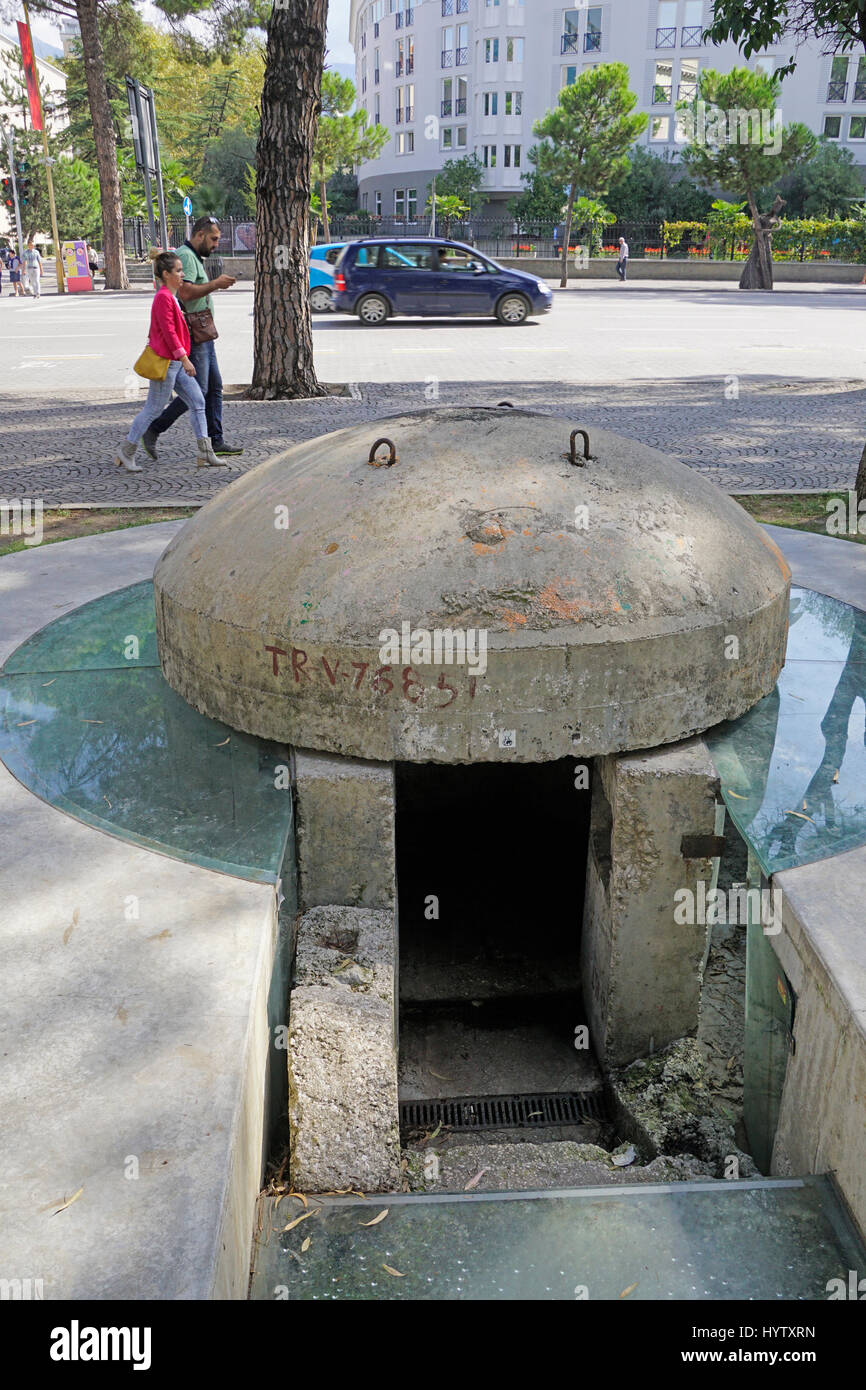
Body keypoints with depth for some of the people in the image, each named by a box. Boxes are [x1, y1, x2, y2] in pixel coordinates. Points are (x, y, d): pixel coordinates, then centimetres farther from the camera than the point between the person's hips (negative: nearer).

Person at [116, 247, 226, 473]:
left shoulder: (171, 297, 16)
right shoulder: (163, 297, -15)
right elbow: (168, 332, -20)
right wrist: (184, 359, -21)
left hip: (176, 363, 10)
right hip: (165, 361, -10)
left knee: (197, 402, 5)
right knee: (153, 409, -2)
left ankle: (206, 454, 5)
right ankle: (126, 454, 8)